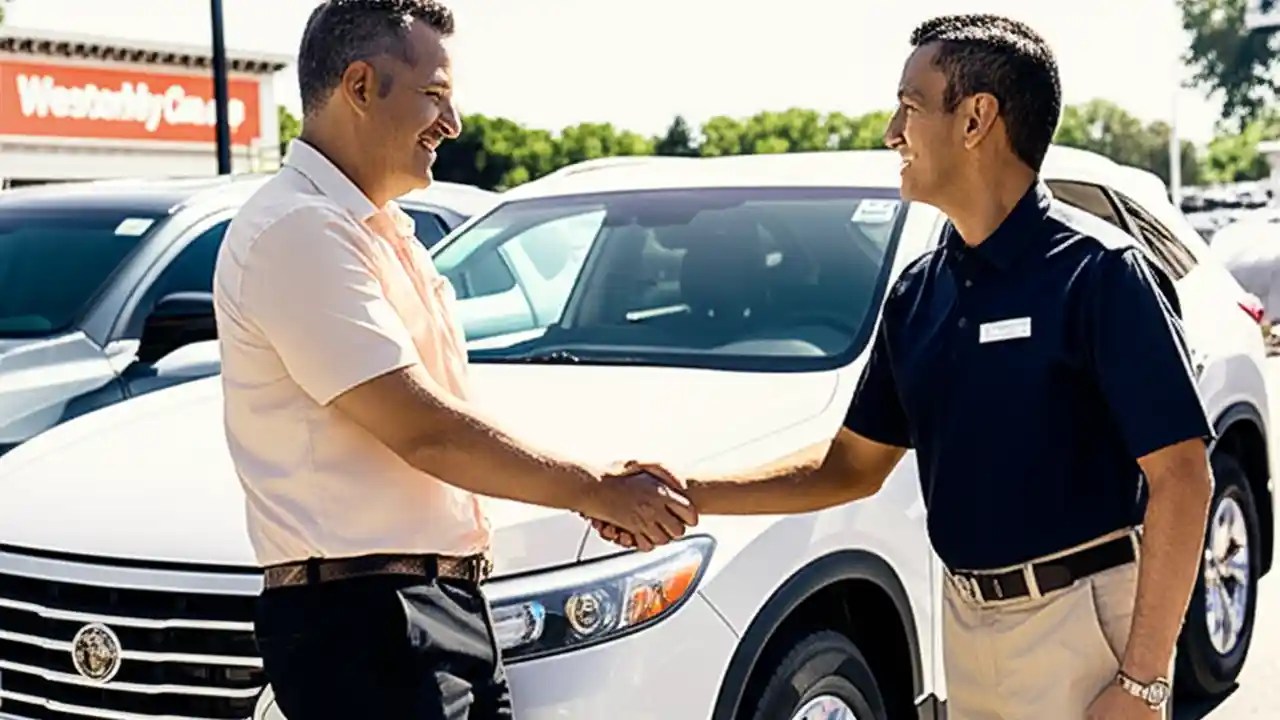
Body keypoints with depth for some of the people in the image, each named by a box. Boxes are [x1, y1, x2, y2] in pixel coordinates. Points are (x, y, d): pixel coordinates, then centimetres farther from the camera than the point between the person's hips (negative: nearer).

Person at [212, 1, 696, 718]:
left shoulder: (383, 230, 17)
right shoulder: (297, 231, -15)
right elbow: (423, 432, -19)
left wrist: (601, 487, 7)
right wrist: (598, 491, -9)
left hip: (449, 604, 9)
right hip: (363, 618, -9)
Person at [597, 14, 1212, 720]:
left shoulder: (1095, 272, -14)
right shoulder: (917, 291, 7)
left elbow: (1181, 481, -17)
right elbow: (854, 467, 11)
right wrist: (692, 495, 0)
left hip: (1083, 619, -7)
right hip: (966, 617, 7)